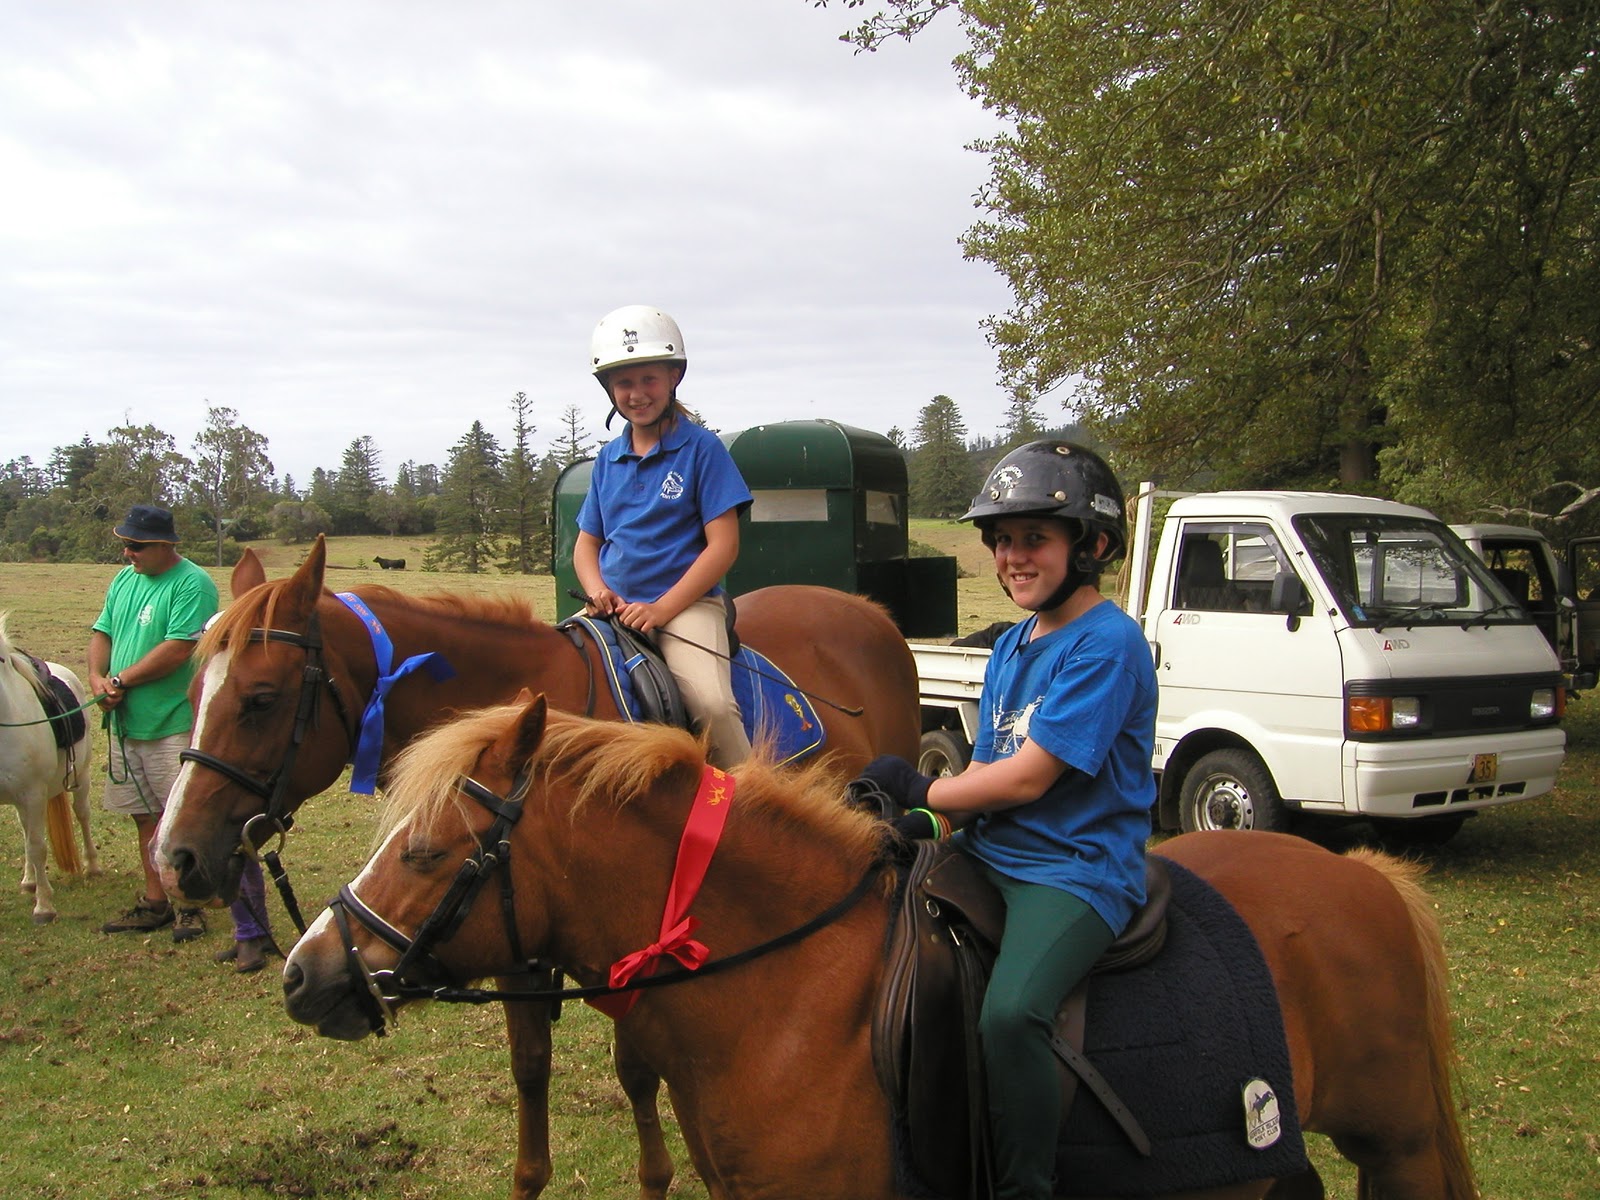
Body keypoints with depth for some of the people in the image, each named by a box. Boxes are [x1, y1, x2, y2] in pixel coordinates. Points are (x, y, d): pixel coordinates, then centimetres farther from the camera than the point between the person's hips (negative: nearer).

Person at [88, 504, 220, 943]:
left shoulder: (192, 584, -14)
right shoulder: (124, 580, 12)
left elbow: (177, 649, -22)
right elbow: (102, 632, 14)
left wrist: (121, 680, -15)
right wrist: (97, 677, -5)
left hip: (174, 725, -8)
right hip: (127, 722, 8)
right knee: (146, 817, 14)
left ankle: (190, 906, 9)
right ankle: (154, 903, 23)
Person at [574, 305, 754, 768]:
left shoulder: (702, 448, -2)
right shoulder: (608, 459, 14)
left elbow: (723, 545, -8)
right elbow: (587, 542, 20)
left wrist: (660, 610, -14)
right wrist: (599, 592, -3)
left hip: (686, 604, -5)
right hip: (615, 608, 5)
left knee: (712, 704, -29)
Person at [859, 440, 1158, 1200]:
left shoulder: (1108, 643, -13)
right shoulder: (1011, 646, 15)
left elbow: (1027, 777, -17)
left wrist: (921, 791, -5)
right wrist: (928, 826, -4)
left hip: (1076, 871, -9)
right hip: (988, 853, 9)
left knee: (1009, 1011, -33)